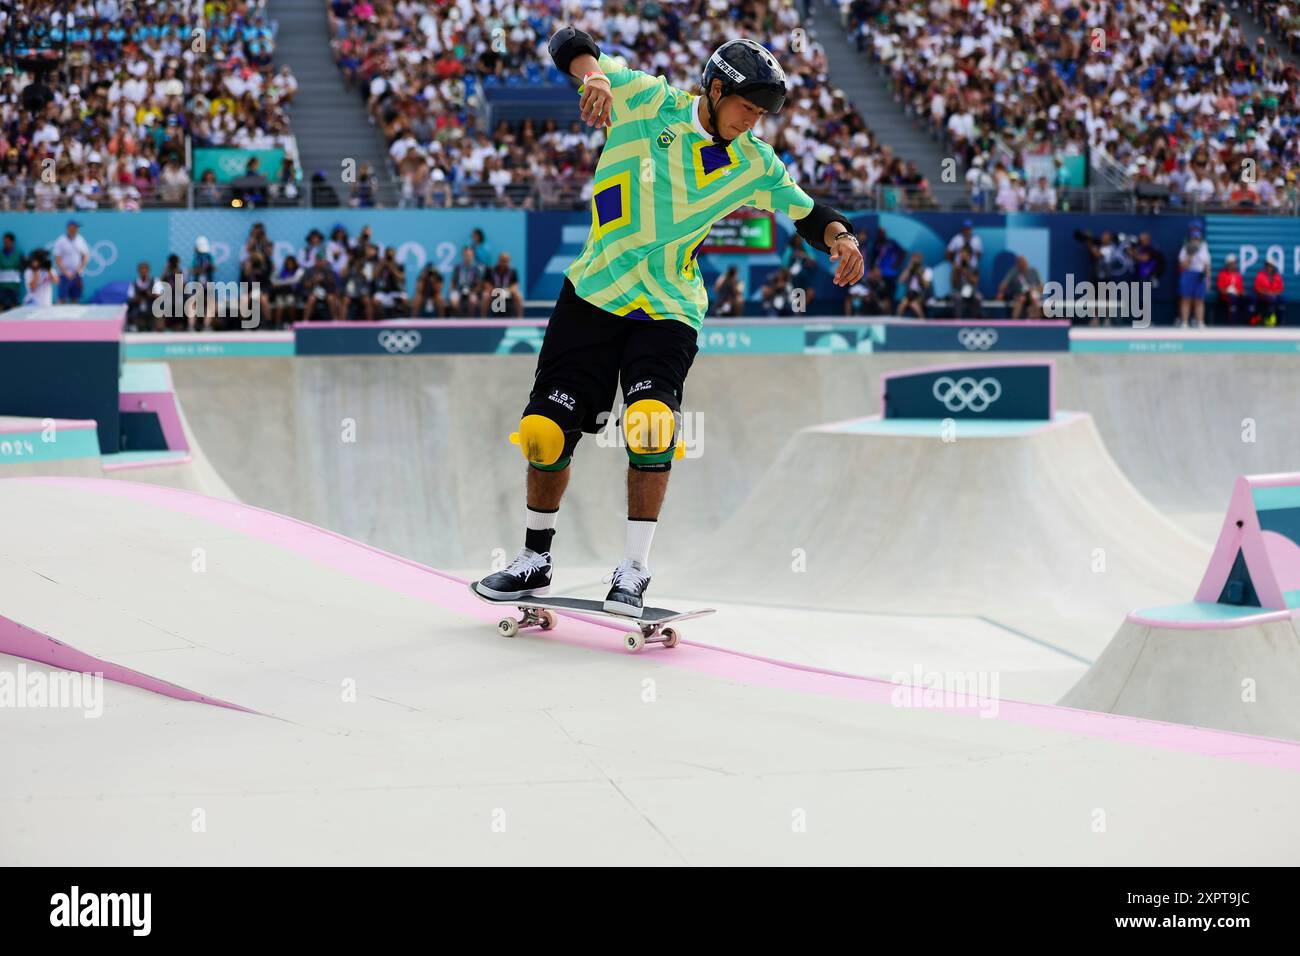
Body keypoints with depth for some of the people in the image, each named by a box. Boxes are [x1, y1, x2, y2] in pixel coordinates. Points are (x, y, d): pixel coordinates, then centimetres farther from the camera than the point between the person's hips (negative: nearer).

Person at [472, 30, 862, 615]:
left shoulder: (753, 165, 3)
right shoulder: (647, 101, -4)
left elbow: (808, 213, 8)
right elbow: (569, 43, -3)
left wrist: (841, 239, -13)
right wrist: (594, 77, -25)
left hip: (668, 312, 0)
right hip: (593, 296, 0)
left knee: (652, 423, -23)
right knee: (547, 429, -1)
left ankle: (634, 571, -13)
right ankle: (535, 561, 19)